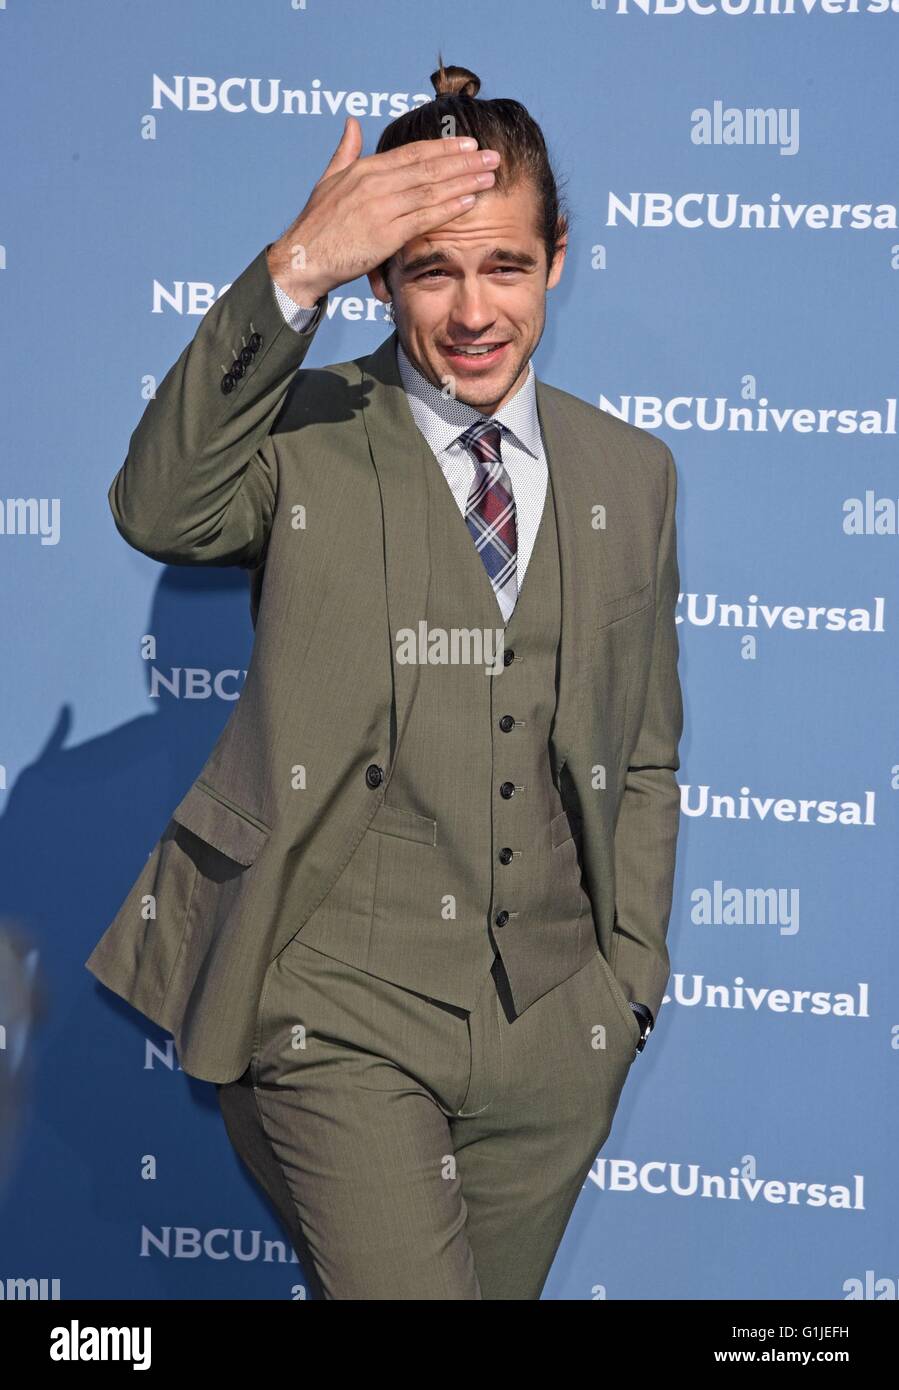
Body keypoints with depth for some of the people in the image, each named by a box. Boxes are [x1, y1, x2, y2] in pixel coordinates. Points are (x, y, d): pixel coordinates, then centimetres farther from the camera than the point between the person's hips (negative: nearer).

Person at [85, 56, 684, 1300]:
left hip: (557, 1033, 4)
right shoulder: (307, 440, -2)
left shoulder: (632, 474, 10)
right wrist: (295, 273, -34)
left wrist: (627, 986, 9)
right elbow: (159, 511, -26)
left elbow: (645, 760, 15)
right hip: (344, 1020, -4)